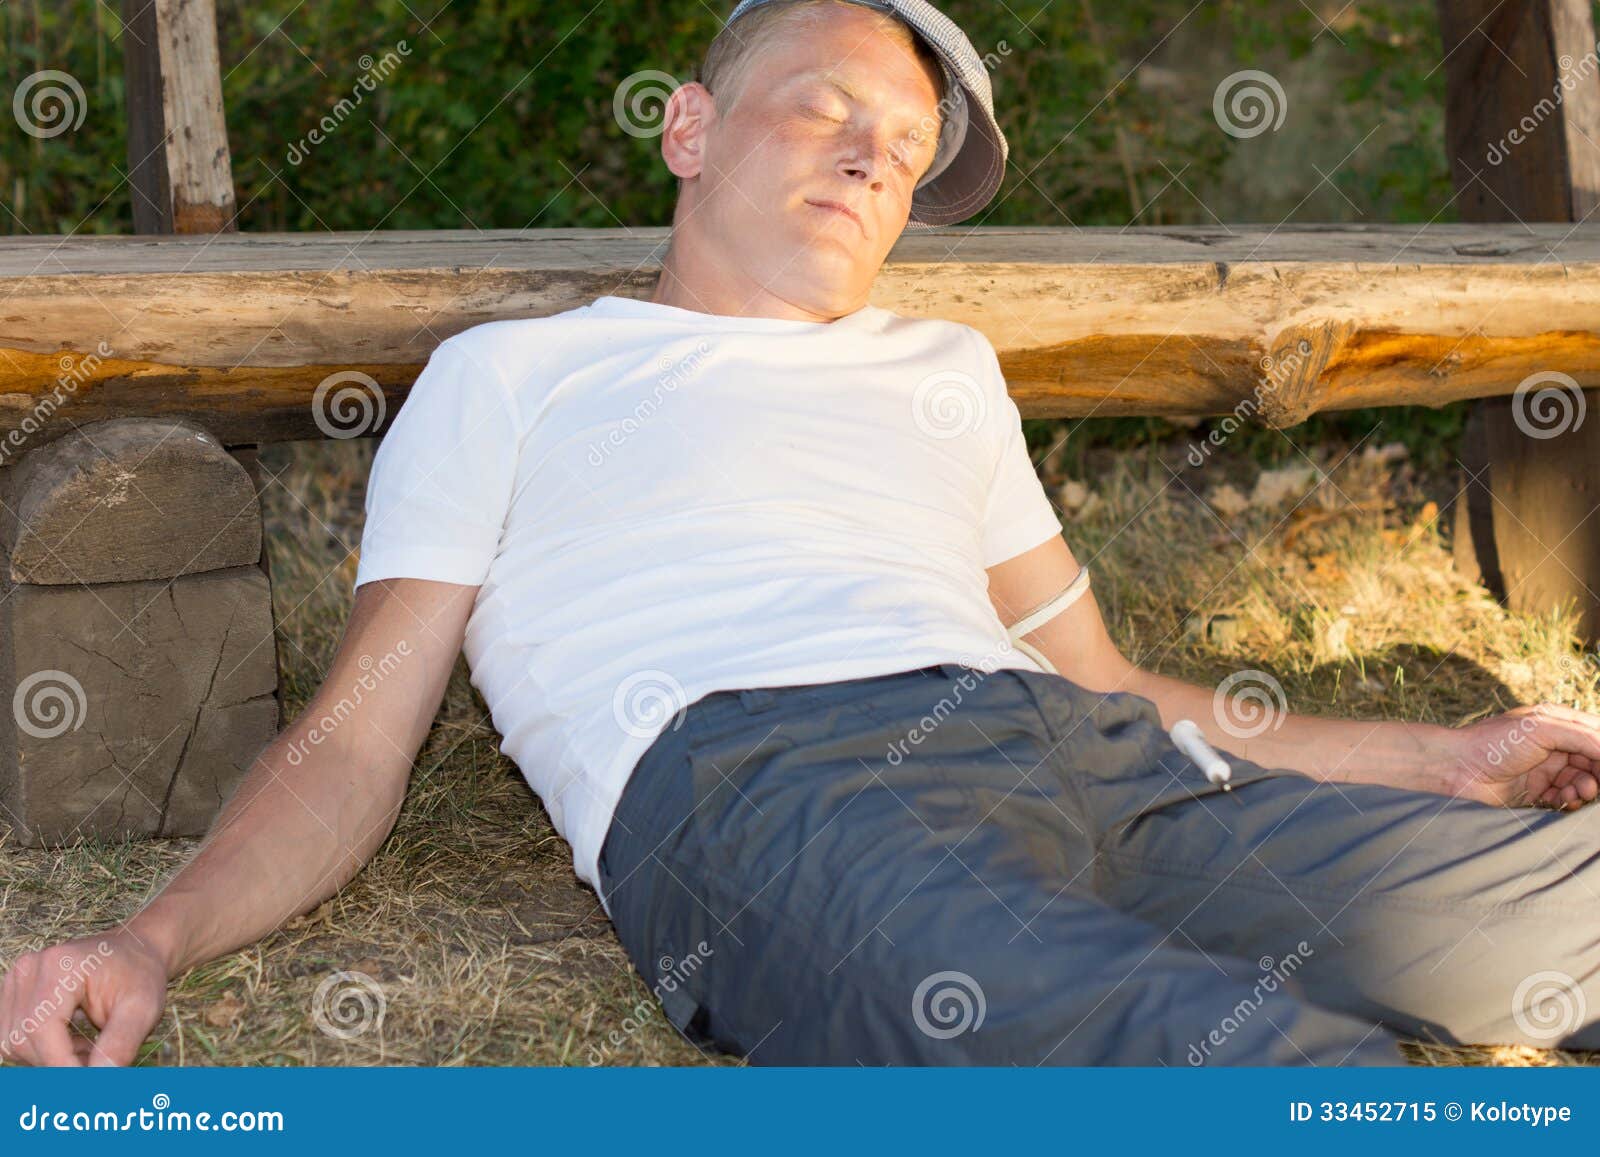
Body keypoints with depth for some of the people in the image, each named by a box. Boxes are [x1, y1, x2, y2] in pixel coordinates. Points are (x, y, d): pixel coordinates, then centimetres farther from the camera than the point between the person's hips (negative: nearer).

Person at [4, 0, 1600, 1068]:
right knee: (1222, 1051, -36)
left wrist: (1444, 755, 23)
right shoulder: (509, 374, 22)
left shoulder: (947, 372, 34)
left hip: (1079, 758, 6)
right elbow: (351, 750, 14)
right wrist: (153, 938, -5)